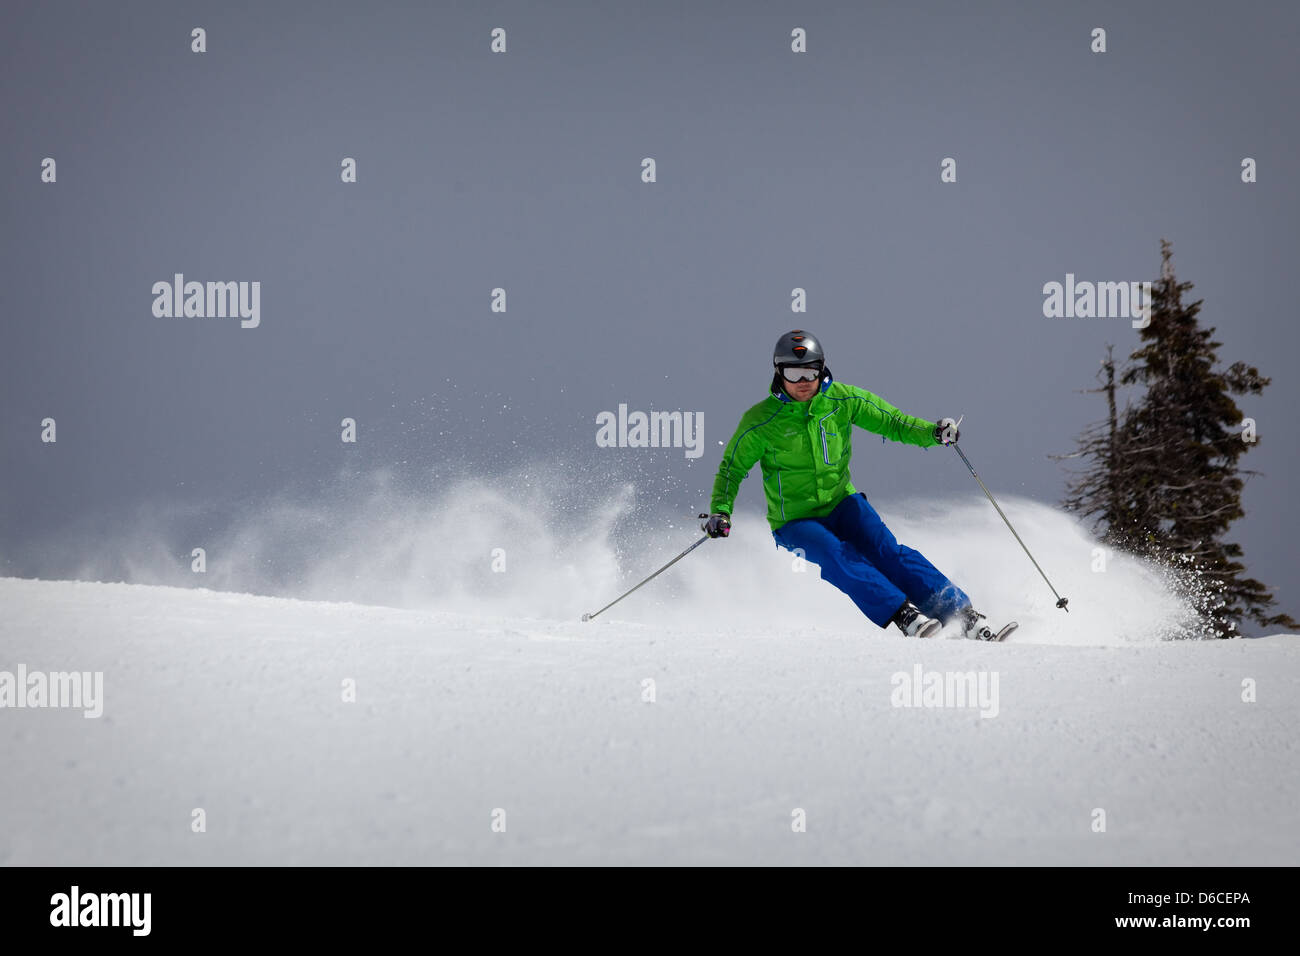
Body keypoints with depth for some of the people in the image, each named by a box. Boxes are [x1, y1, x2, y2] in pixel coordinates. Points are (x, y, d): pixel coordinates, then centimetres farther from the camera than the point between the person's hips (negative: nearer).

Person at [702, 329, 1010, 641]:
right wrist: (719, 513, -14)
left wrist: (933, 432, -16)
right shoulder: (760, 421, -11)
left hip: (842, 503, 2)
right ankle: (907, 618, -43)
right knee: (838, 558, -31)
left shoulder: (842, 400, -4)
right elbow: (732, 468, 1)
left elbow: (891, 421, 2)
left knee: (886, 551, -21)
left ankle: (966, 617, -26)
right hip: (795, 521, -2)